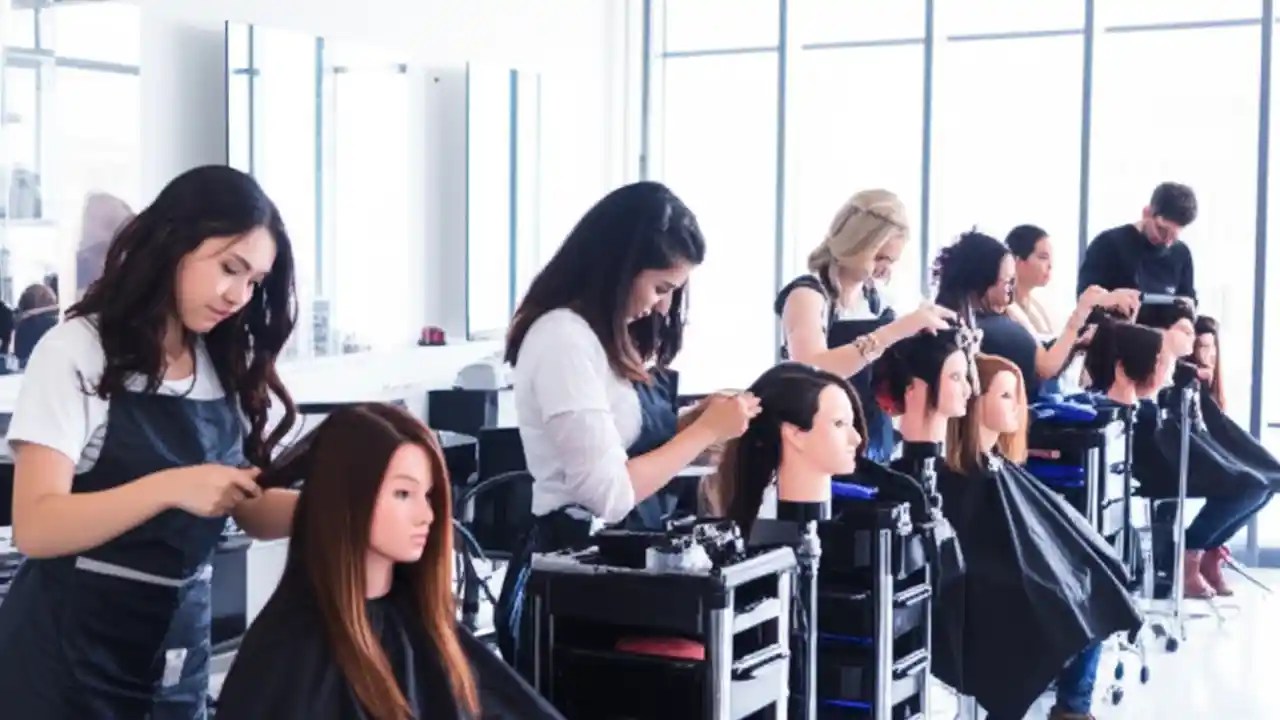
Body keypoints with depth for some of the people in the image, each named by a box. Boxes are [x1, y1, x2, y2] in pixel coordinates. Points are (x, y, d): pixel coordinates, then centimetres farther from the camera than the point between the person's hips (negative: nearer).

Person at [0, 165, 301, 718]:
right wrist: (169, 487, -30)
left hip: (178, 655, 5)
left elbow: (253, 511, 5)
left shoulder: (229, 367, 4)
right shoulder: (77, 351, -11)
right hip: (68, 654, -5)